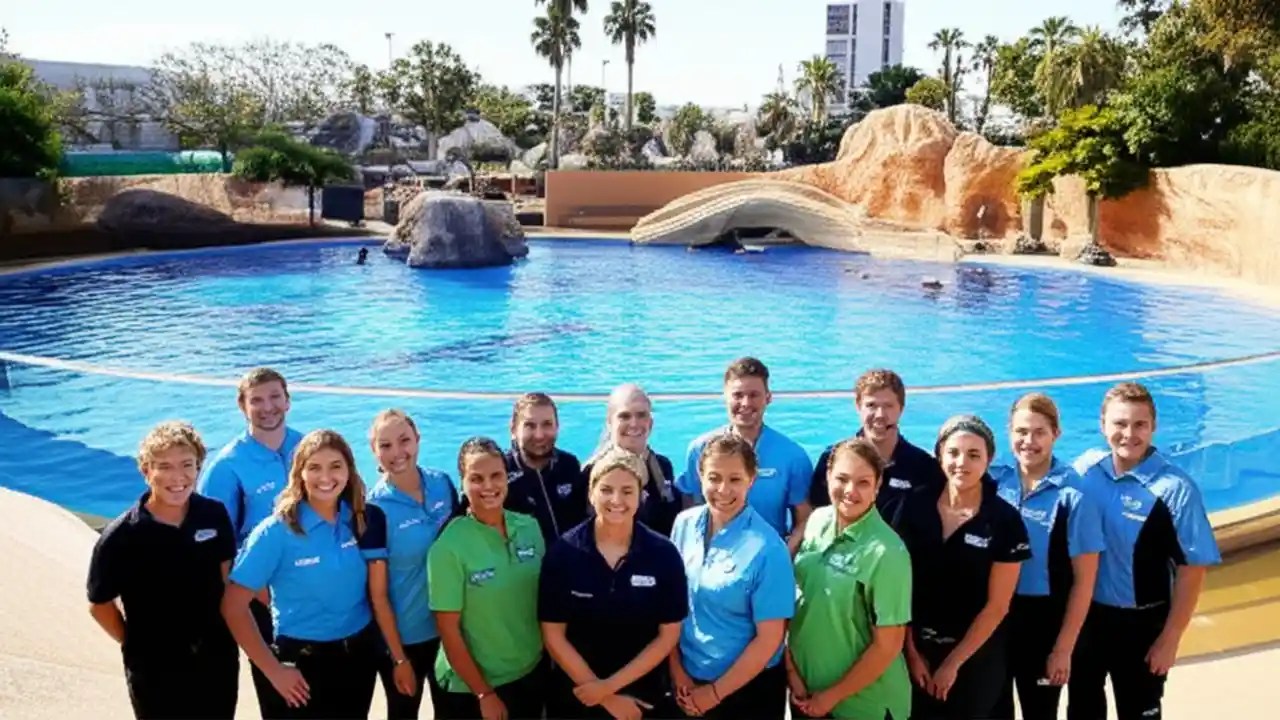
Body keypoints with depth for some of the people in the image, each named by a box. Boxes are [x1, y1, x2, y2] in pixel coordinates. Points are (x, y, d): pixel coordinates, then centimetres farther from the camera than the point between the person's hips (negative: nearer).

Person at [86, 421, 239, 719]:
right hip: (154, 670, -3)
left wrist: (220, 627, 4)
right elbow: (100, 604, -6)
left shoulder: (215, 515, -9)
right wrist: (135, 645, -1)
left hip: (217, 659, 3)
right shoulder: (119, 537, -19)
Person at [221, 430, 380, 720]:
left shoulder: (361, 521, -3)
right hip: (304, 663, -4)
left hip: (359, 657, 4)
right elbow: (233, 607, -12)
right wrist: (273, 669, -10)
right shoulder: (276, 531, -14)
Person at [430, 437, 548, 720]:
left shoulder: (530, 528, -4)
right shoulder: (449, 547, -17)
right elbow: (448, 630, -14)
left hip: (532, 676, 4)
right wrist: (484, 694, -12)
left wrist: (551, 660, 5)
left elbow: (545, 599, 6)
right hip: (470, 689, -4)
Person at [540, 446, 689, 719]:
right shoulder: (563, 552, -11)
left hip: (645, 697, 0)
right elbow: (553, 636, -9)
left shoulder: (664, 554, -10)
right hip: (574, 695, 0)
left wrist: (610, 685, -12)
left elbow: (668, 635, -6)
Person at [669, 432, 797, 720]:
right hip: (687, 683, 4)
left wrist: (715, 693, -11)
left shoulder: (767, 548, -19)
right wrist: (676, 671, -2)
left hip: (749, 689, -3)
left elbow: (769, 638, -15)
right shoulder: (684, 525, -7)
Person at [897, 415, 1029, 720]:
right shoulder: (915, 507, -5)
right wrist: (911, 650, -3)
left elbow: (997, 606, -9)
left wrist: (953, 663, -7)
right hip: (916, 653, 2)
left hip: (976, 658, -2)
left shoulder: (1005, 520, -11)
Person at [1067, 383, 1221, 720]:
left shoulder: (1174, 488, -18)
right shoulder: (1085, 470, -8)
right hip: (1085, 614, 3)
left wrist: (1170, 639, -12)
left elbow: (1192, 569, -14)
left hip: (1142, 623, -3)